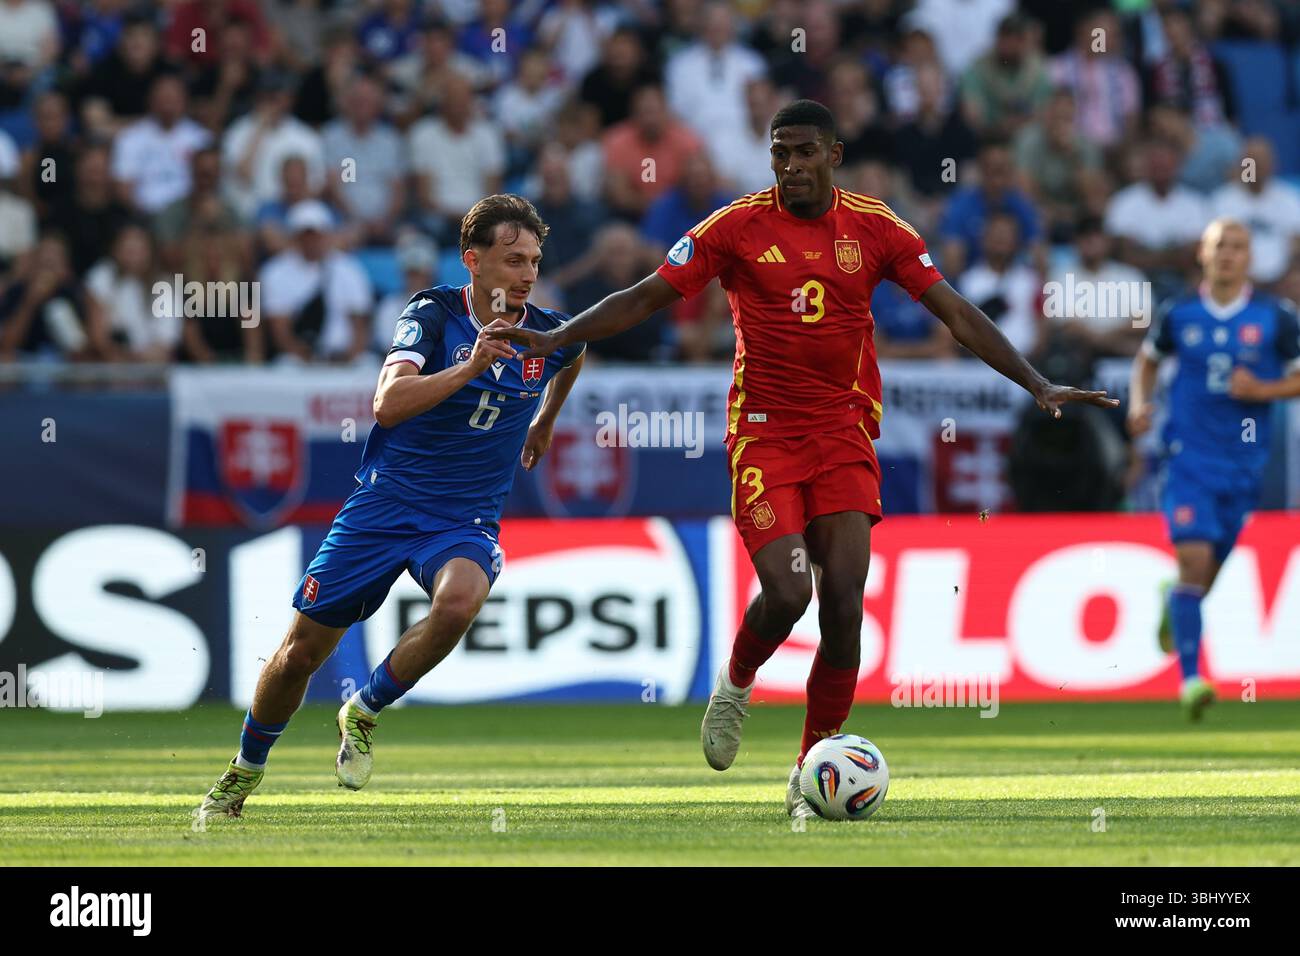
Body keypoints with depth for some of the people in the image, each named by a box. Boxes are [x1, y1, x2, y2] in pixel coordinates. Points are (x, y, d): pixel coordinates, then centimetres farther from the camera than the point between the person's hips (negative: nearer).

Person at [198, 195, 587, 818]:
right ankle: (245, 771, 31)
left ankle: (364, 714, -11)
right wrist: (469, 368, -38)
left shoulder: (553, 335, -2)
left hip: (465, 523, 1)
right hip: (384, 506, -1)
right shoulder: (434, 314, -12)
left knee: (459, 598, -35)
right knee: (300, 651, 3)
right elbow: (388, 403, -28)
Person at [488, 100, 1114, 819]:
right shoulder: (738, 226, -2)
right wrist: (555, 339, -8)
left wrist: (1038, 386, -2)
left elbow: (956, 313, 4)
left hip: (845, 436, 2)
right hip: (764, 434, -2)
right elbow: (646, 298, 1)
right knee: (786, 592, -18)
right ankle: (734, 688, 17)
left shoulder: (873, 226, 3)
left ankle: (810, 773, 5)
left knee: (844, 604, -9)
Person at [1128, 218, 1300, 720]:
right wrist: (1139, 402, 1)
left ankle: (1174, 605, 48)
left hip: (1244, 462, 2)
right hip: (1189, 455, -2)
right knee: (1193, 559, -18)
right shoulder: (1178, 314, 1)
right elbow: (1147, 358, 19)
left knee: (1211, 568, 11)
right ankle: (1190, 679, -19)